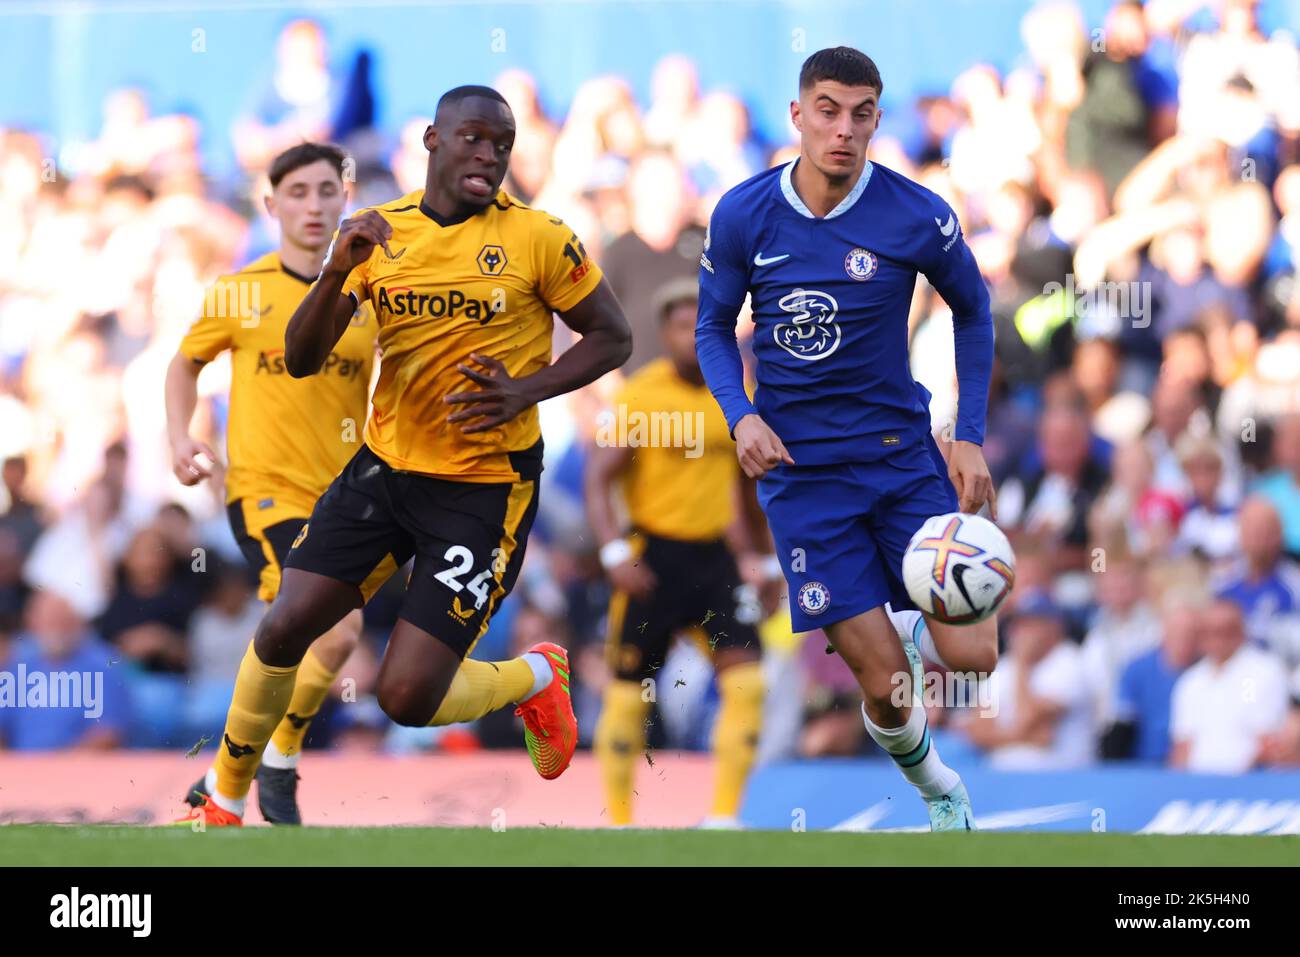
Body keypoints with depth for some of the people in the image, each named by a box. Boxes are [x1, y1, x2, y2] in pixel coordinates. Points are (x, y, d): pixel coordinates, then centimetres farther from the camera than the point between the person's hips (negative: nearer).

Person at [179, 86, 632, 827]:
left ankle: (536, 677, 23)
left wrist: (526, 392, -18)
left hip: (485, 488, -4)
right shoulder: (380, 233, 0)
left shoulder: (538, 238, -11)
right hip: (386, 464, 4)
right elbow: (302, 361, -4)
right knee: (284, 630, -3)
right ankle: (223, 808, 17)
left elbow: (613, 338, -2)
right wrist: (337, 273, -22)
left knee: (408, 698, -9)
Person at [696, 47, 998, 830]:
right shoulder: (743, 216, -8)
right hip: (799, 470, 0)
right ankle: (938, 788, 25)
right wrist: (741, 415, -12)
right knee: (885, 688, -6)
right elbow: (714, 328, 6)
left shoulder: (918, 217, -10)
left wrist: (971, 436, 2)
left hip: (902, 454, 1)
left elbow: (973, 309, 8)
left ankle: (910, 628, 26)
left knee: (972, 657, -10)